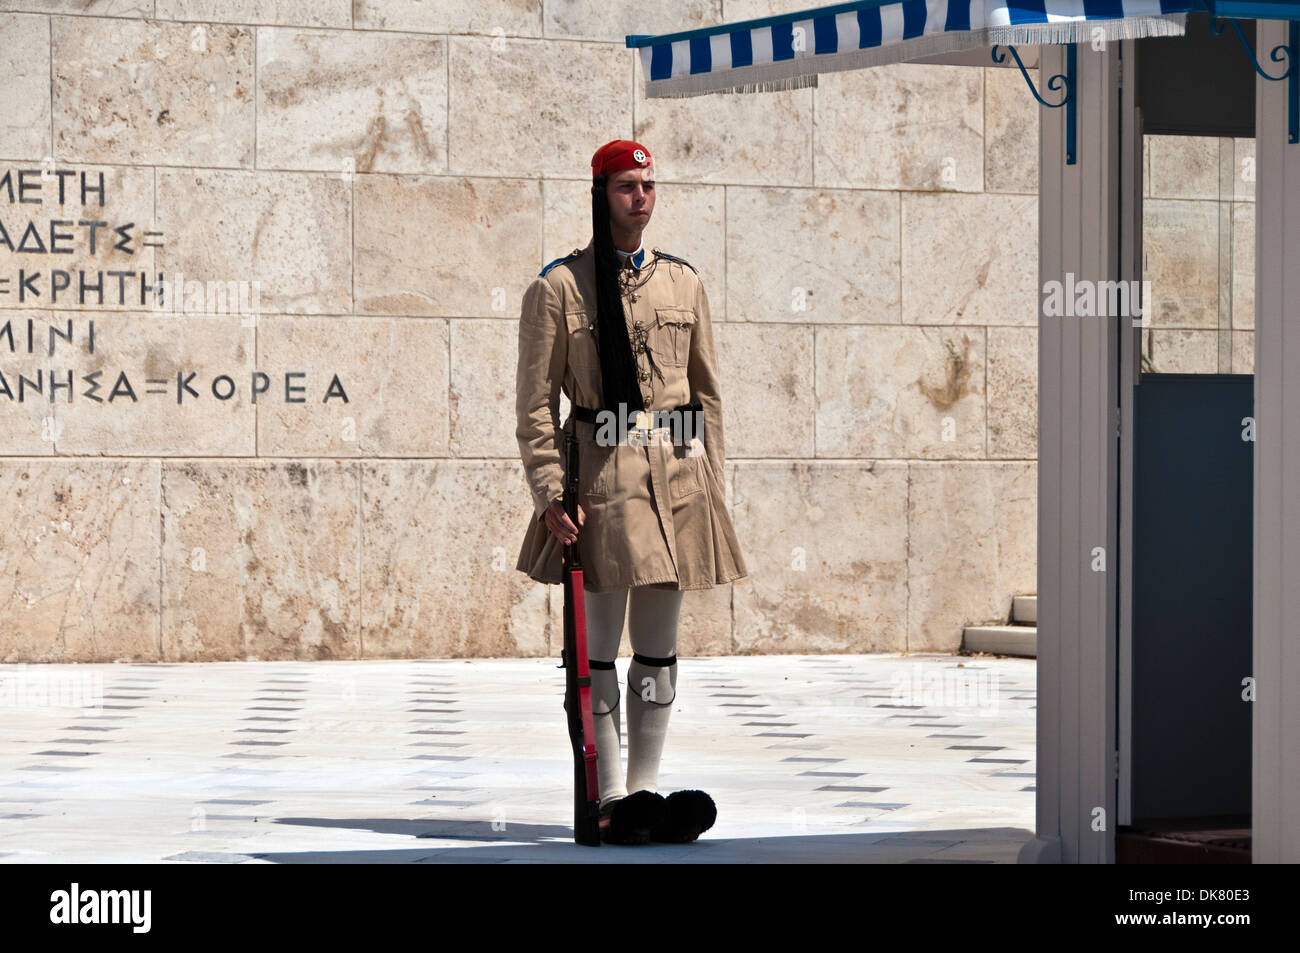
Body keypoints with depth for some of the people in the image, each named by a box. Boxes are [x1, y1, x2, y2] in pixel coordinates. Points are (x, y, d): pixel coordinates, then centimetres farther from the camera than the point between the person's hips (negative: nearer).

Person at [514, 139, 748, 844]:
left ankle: (645, 790, 12)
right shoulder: (559, 286, 0)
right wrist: (548, 492, -9)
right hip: (601, 471, -4)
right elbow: (535, 401, -1)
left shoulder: (683, 282, 13)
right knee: (599, 644, -2)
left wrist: (711, 483, 9)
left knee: (659, 645, 6)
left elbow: (708, 391, 16)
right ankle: (611, 800, 1)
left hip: (675, 469, 4)